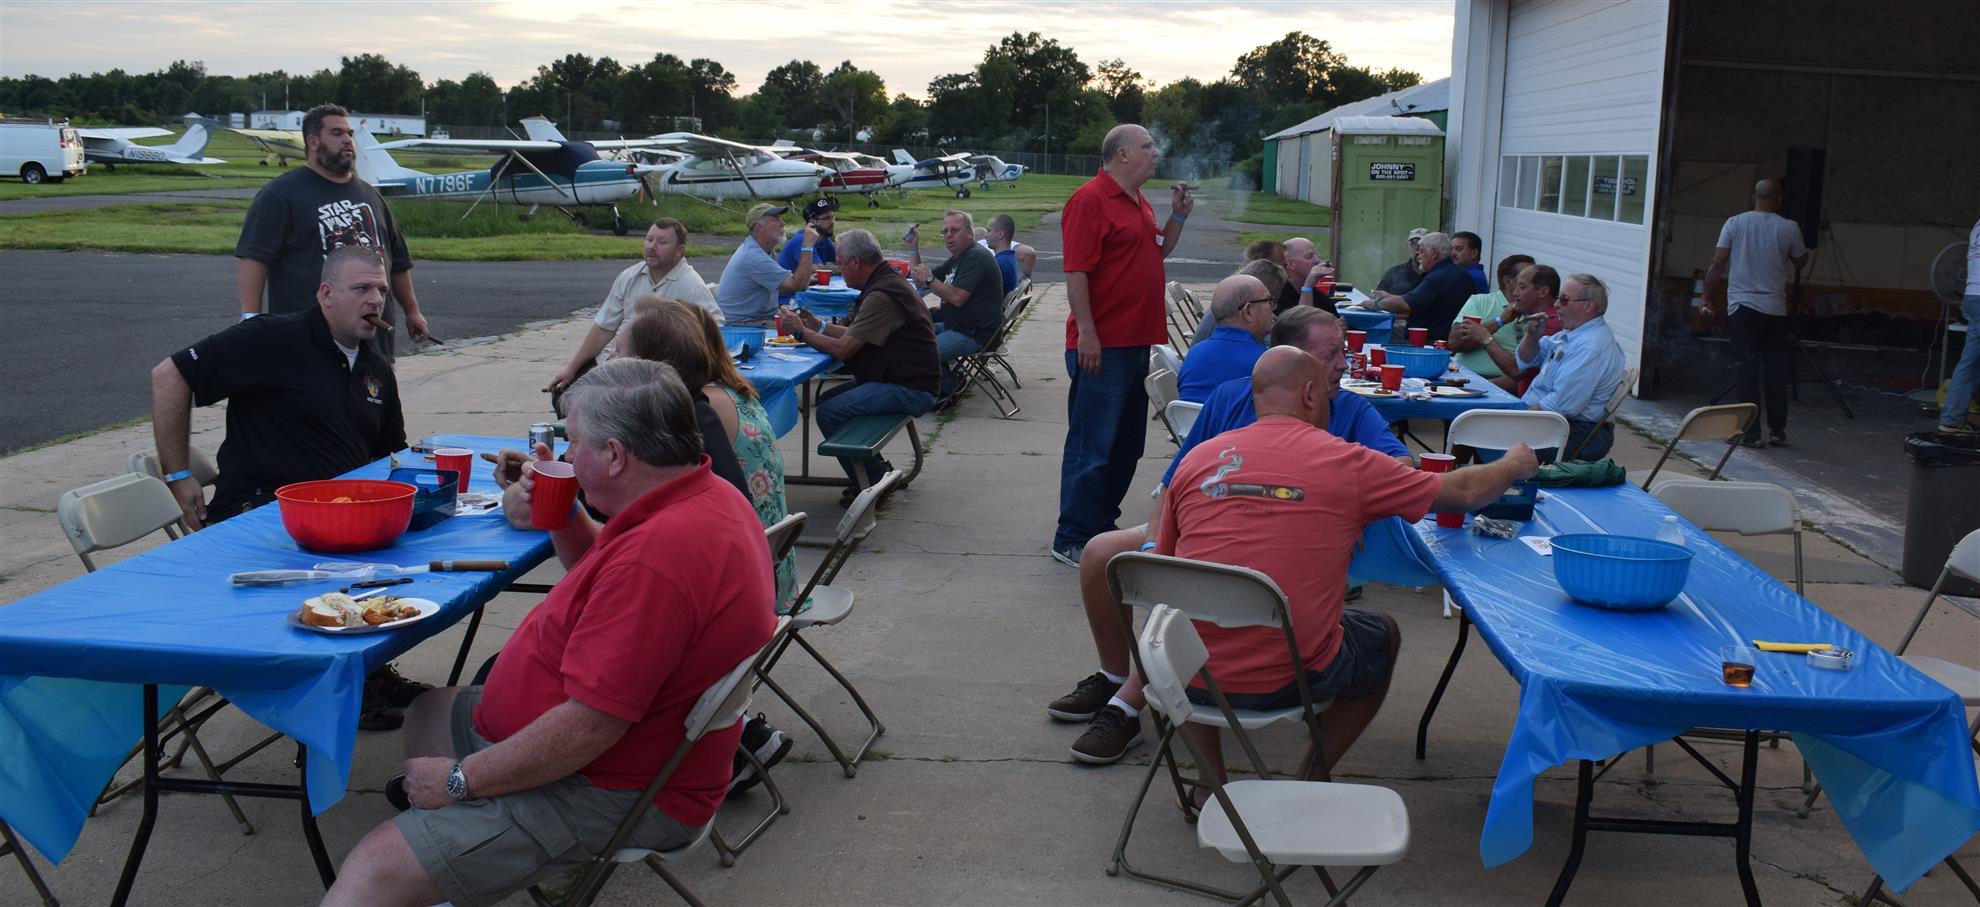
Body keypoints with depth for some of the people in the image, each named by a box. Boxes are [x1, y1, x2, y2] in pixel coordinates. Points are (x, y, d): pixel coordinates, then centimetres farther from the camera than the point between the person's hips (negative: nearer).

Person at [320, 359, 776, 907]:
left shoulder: (659, 553, -31)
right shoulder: (703, 497, 3)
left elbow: (589, 725, -30)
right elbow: (602, 577, 23)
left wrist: (459, 779, -17)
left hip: (611, 792, -11)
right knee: (430, 711, 27)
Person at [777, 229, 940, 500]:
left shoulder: (881, 296, -20)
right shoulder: (886, 283, 15)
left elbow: (841, 349, -19)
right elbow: (855, 335, 21)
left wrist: (801, 330, -6)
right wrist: (818, 327, 14)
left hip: (910, 389, -11)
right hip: (897, 379, 11)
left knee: (830, 413, -18)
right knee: (827, 400, 11)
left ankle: (875, 480, -3)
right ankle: (878, 469, 15)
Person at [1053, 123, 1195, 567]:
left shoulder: (1138, 202, 17)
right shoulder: (1090, 200, -12)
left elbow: (1159, 252, 28)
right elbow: (1076, 272, -18)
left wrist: (1178, 215, 12)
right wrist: (1086, 334, -23)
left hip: (1136, 343, 10)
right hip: (1101, 347, -10)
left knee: (1126, 446, 15)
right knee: (1091, 446, -5)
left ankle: (1101, 526, 27)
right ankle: (1071, 539, 3)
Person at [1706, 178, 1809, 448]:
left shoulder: (1734, 223, -2)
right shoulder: (1789, 228, -1)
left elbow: (1718, 264, -5)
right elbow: (1800, 262, 15)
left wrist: (1707, 295, 5)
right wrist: (1806, 249, 36)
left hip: (1743, 306, 0)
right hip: (1775, 309, 0)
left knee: (1746, 370, 1)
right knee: (1775, 371, 10)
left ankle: (1751, 433, -1)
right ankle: (1777, 430, 16)